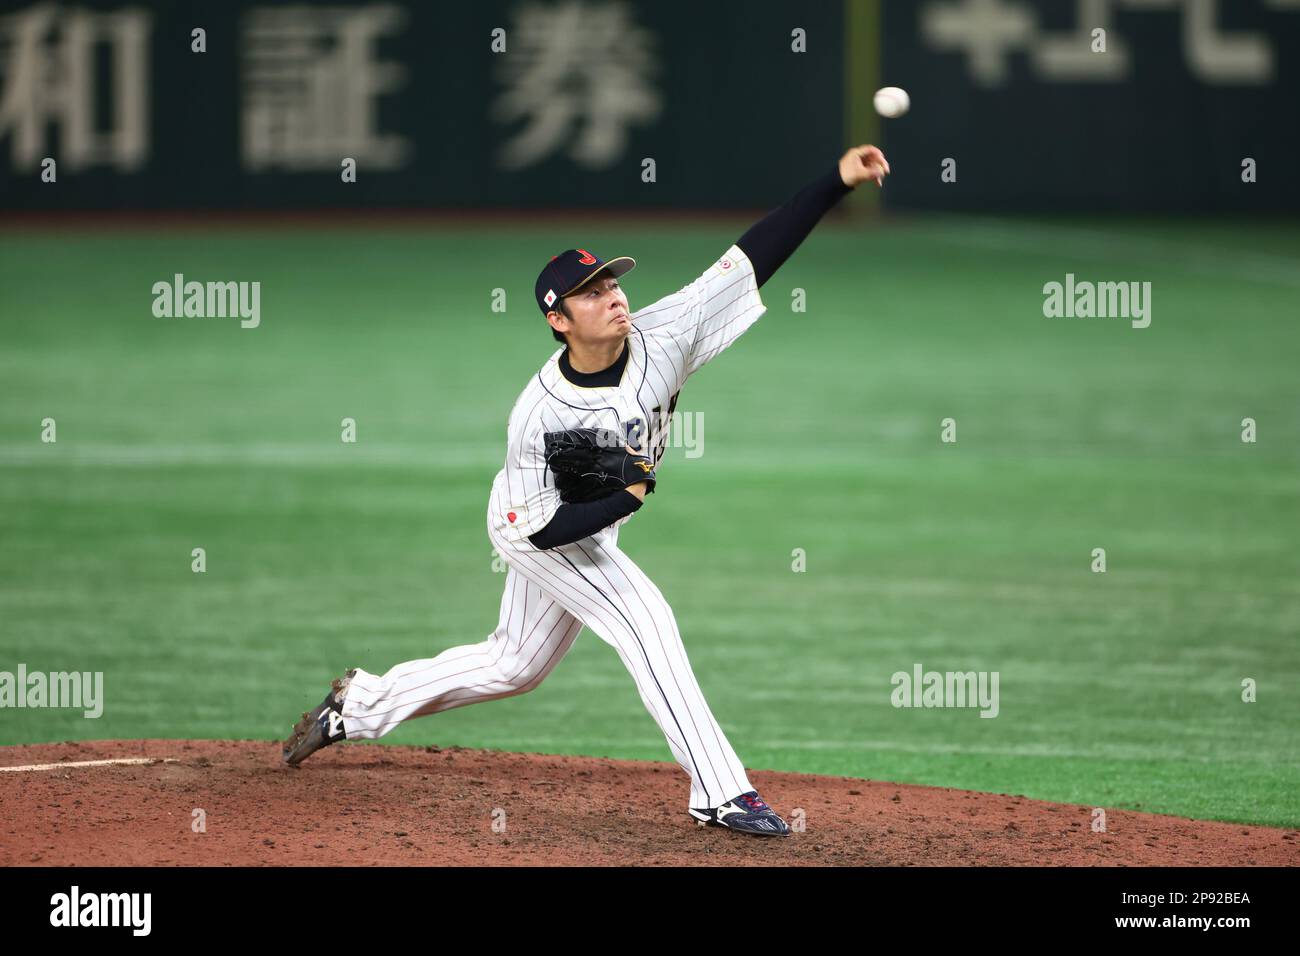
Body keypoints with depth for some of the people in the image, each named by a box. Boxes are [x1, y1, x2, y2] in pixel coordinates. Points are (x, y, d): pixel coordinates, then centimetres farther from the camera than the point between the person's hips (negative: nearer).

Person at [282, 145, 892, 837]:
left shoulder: (661, 336, -24)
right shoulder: (540, 414, -33)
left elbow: (754, 257, -30)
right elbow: (546, 528, -26)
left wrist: (838, 181, -38)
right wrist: (630, 496, -35)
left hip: (594, 525, 7)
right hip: (533, 528, -7)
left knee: (513, 666, 19)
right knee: (646, 621, -19)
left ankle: (356, 707, 35)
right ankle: (721, 794, -15)